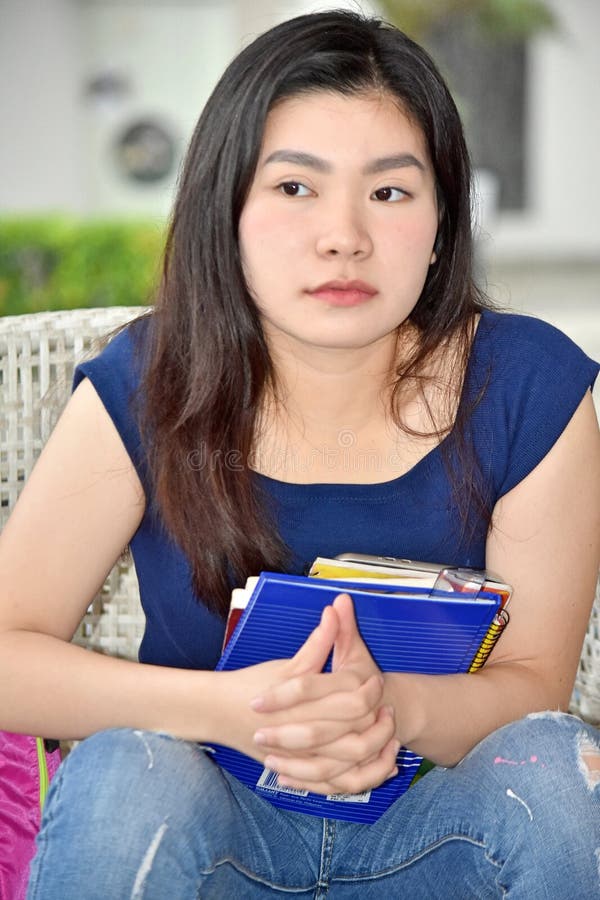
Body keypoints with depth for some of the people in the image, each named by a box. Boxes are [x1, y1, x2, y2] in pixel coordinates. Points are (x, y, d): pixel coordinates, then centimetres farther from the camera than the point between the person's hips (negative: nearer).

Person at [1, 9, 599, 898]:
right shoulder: (144, 389, -12)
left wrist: (397, 707, -34)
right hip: (214, 822, -1)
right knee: (120, 772, -33)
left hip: (430, 820, 1)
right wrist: (229, 707, -32)